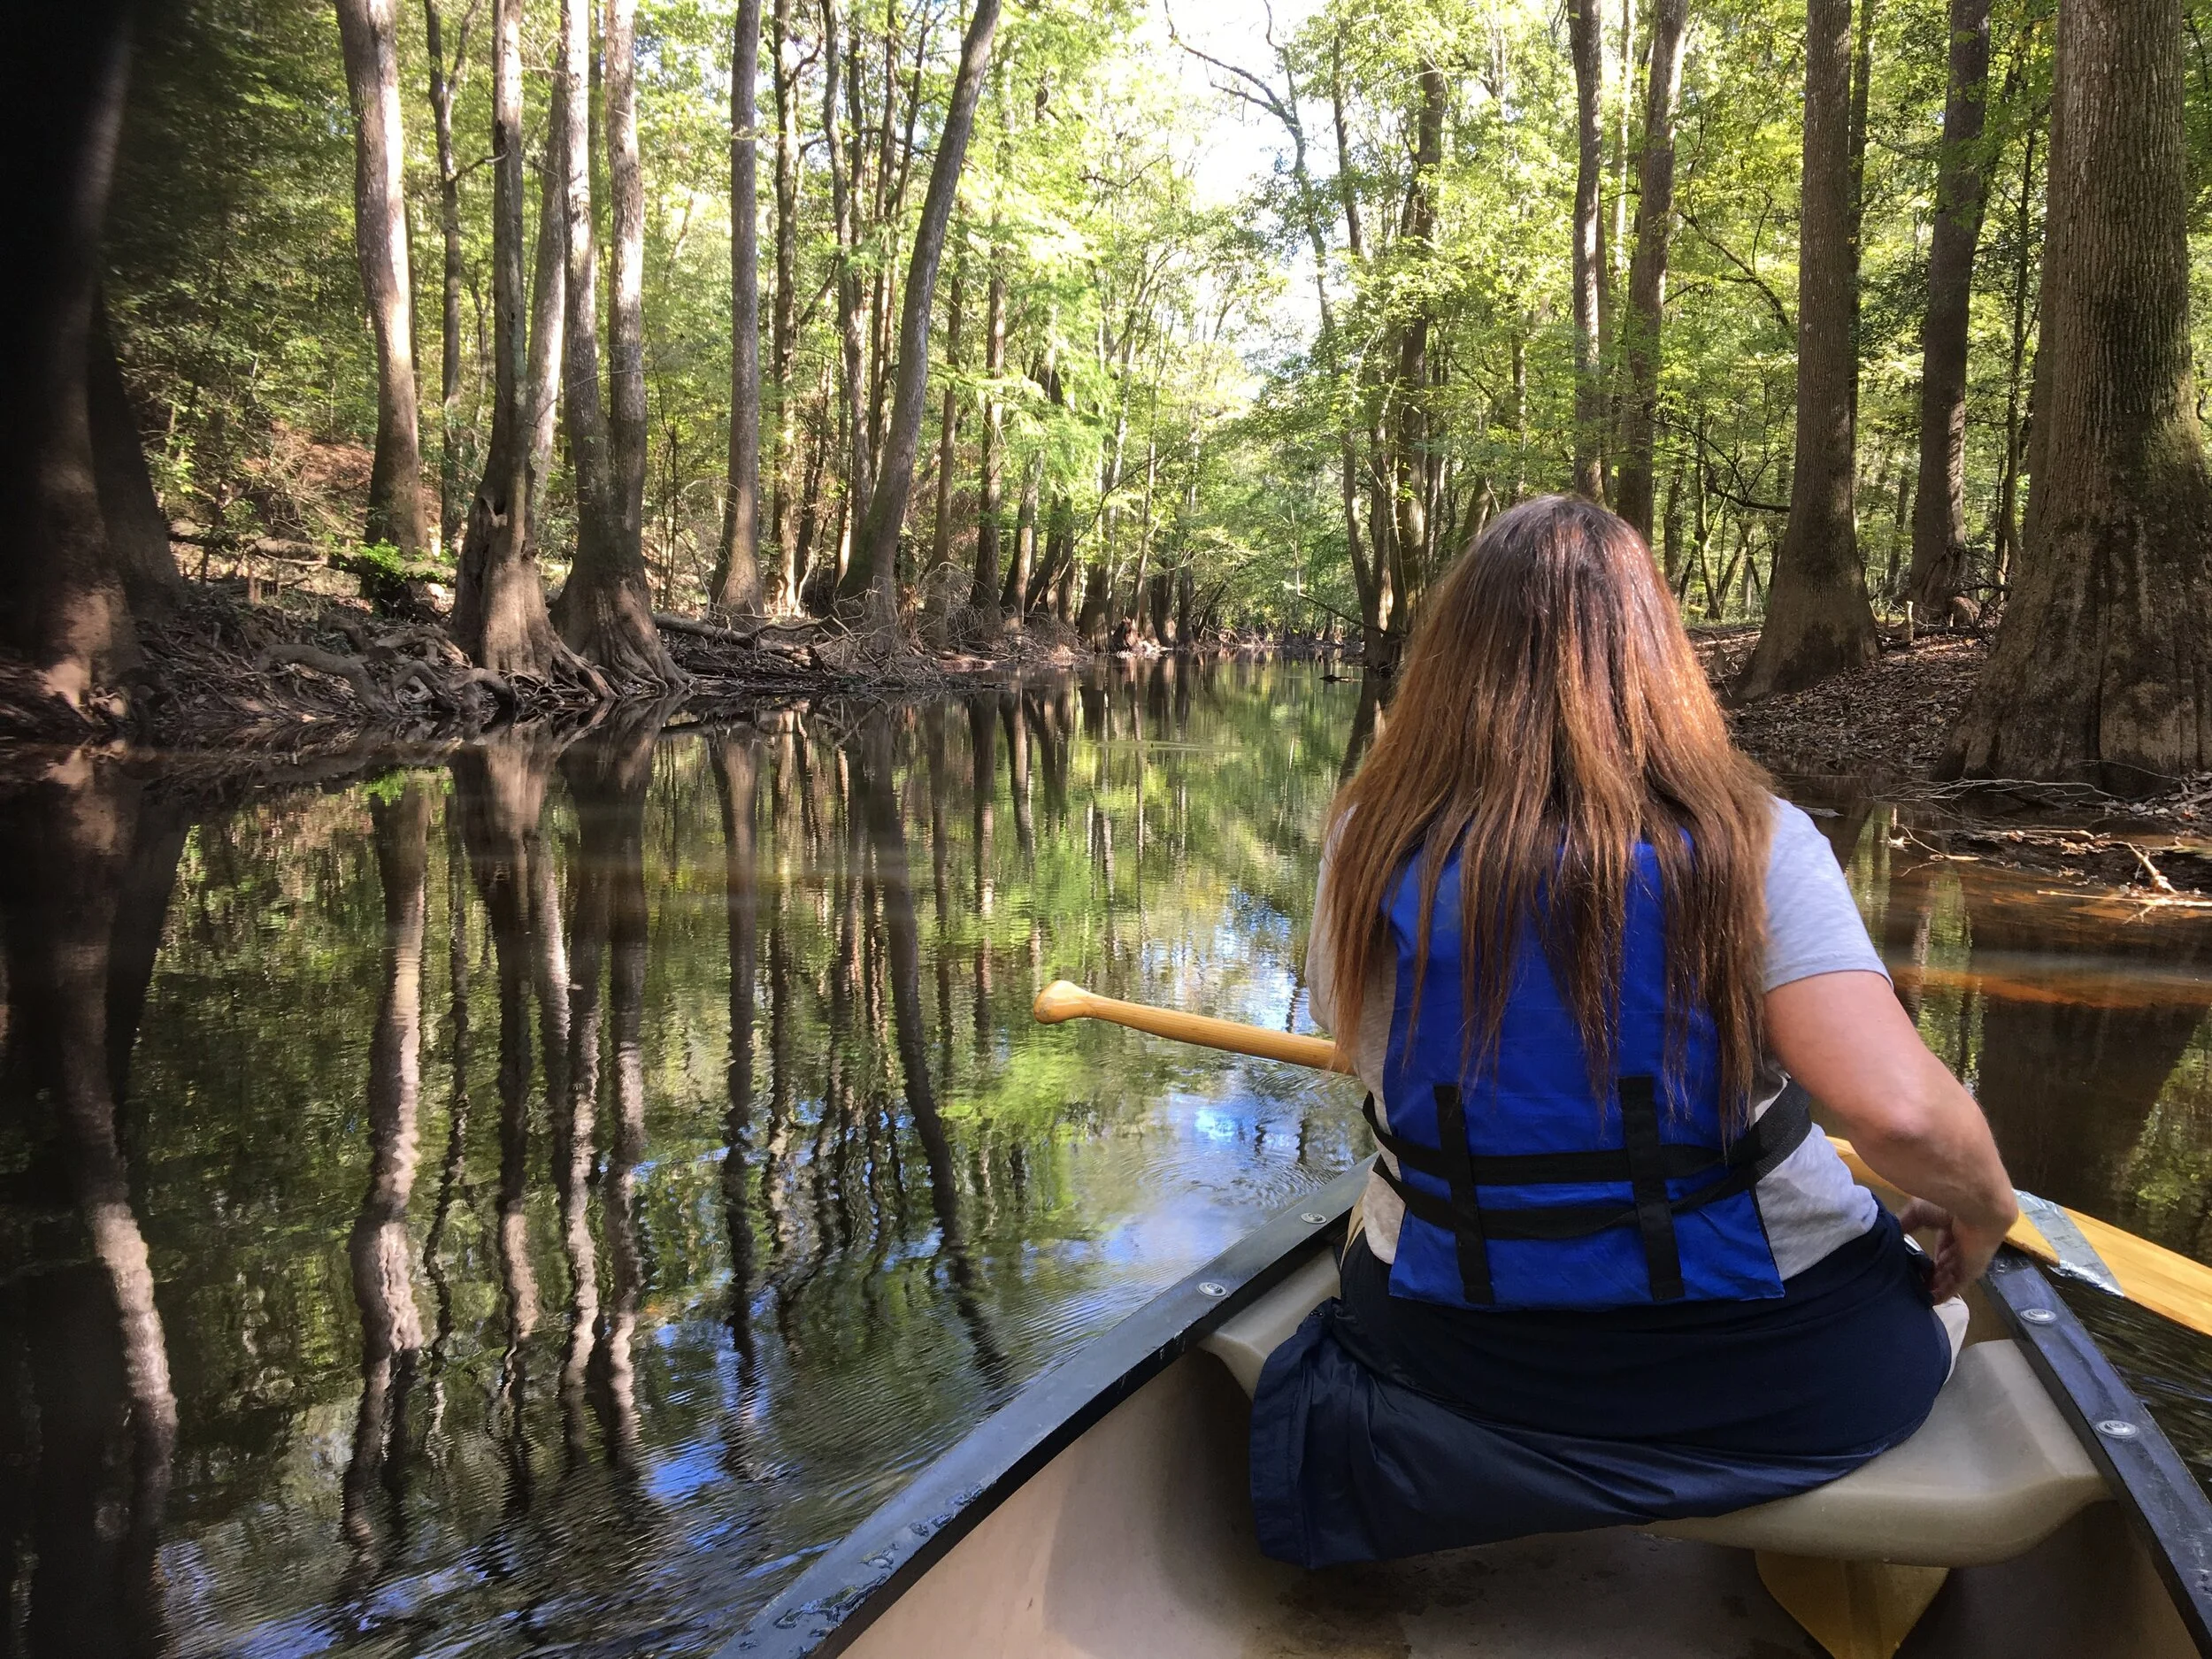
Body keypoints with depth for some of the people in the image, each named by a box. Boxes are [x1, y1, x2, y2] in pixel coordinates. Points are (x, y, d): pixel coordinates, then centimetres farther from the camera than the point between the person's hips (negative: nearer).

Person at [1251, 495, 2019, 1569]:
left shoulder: (1374, 844, -11)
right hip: (1768, 1381, -1)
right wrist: (1983, 1205, -5)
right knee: (1930, 1295, 32)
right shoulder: (1747, 842, -18)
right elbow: (1902, 1113, -27)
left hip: (1456, 1359, 2)